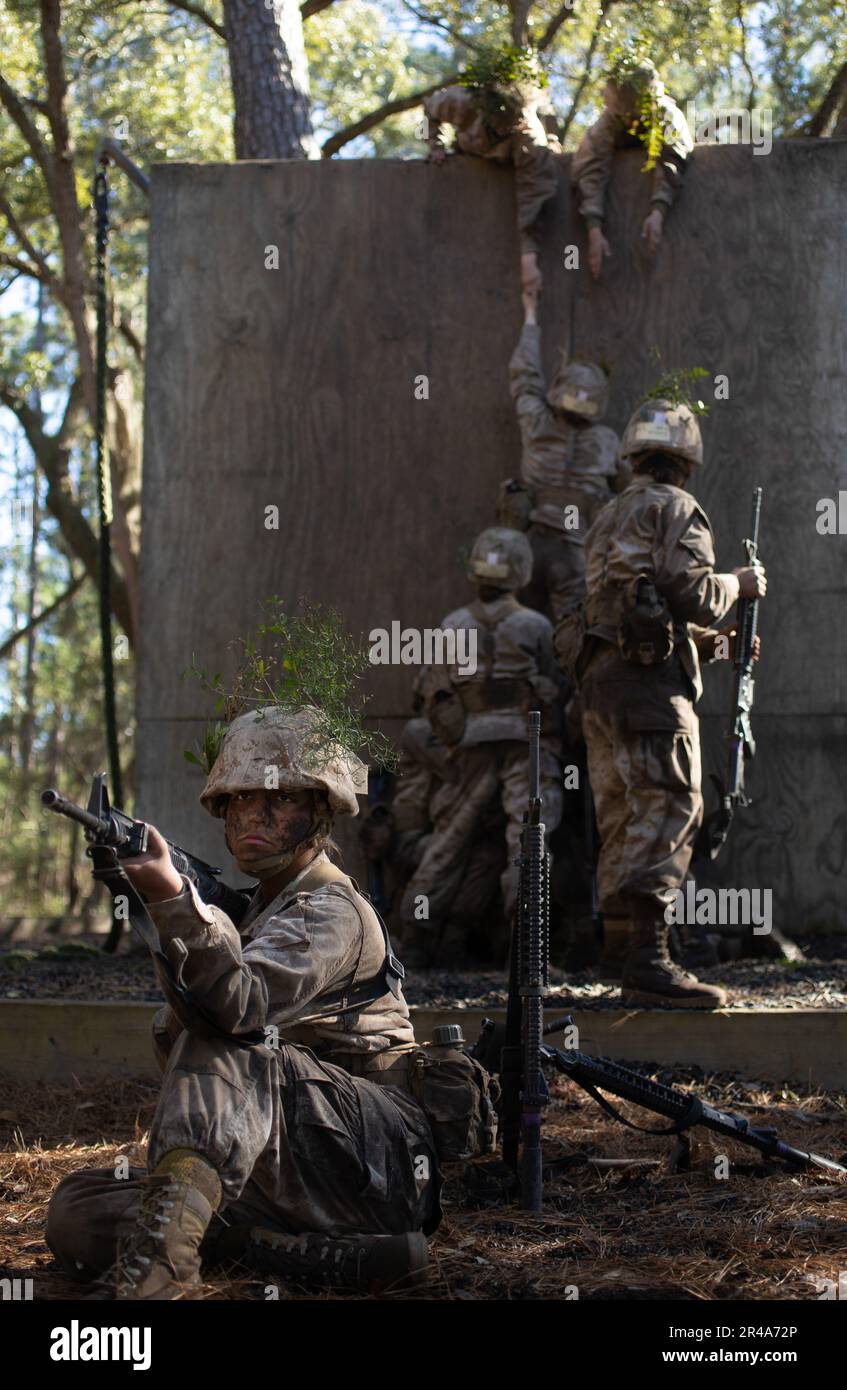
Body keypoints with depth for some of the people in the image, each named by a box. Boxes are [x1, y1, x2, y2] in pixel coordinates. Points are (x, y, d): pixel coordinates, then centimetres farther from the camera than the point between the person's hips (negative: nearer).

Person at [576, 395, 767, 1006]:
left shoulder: (609, 519, 25)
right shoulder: (676, 508, -1)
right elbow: (693, 593, -13)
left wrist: (716, 641, 29)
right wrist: (740, 584, 7)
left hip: (600, 677, 9)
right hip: (648, 680, -9)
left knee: (623, 820, 11)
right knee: (669, 812, -14)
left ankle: (622, 948, 13)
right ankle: (649, 961, -22)